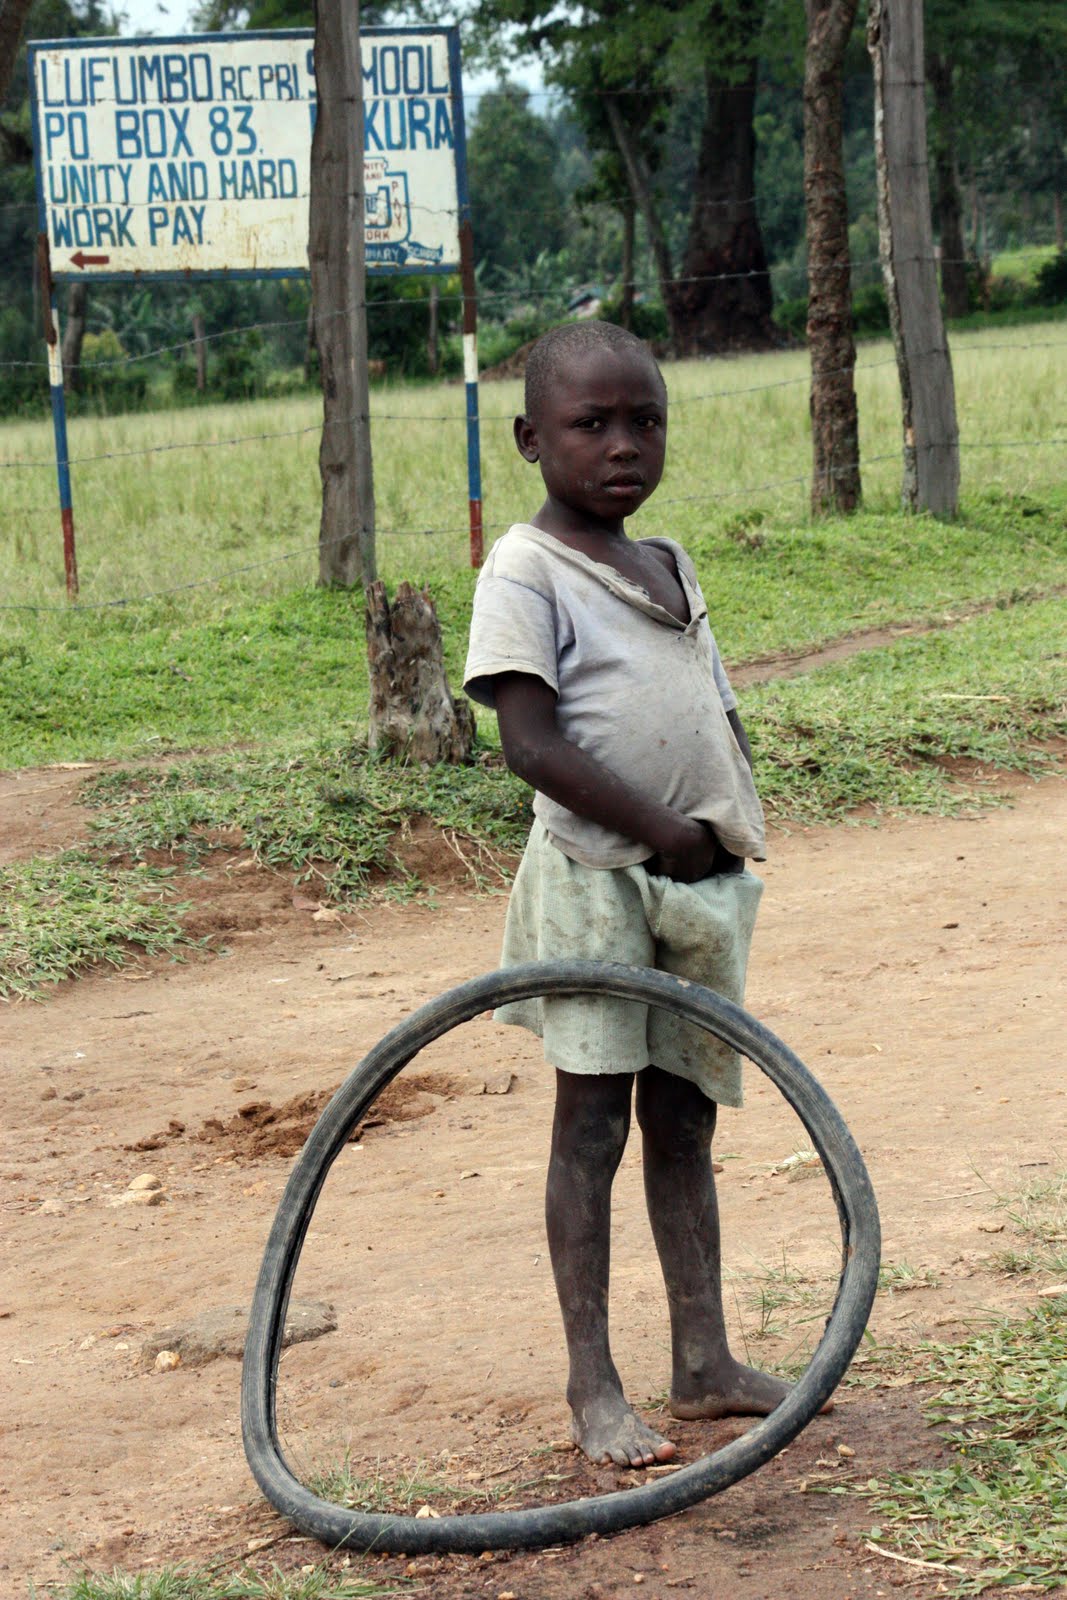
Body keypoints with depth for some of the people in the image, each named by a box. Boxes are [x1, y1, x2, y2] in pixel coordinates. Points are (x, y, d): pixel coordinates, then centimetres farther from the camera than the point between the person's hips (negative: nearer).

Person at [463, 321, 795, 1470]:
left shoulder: (669, 567, 15)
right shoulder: (526, 570, -9)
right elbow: (531, 743, -18)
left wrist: (732, 831, 1)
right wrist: (668, 832, -20)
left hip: (699, 883, 7)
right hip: (595, 877, -7)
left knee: (684, 1120, 12)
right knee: (592, 1124, -2)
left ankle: (704, 1361, 19)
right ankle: (592, 1387, 4)